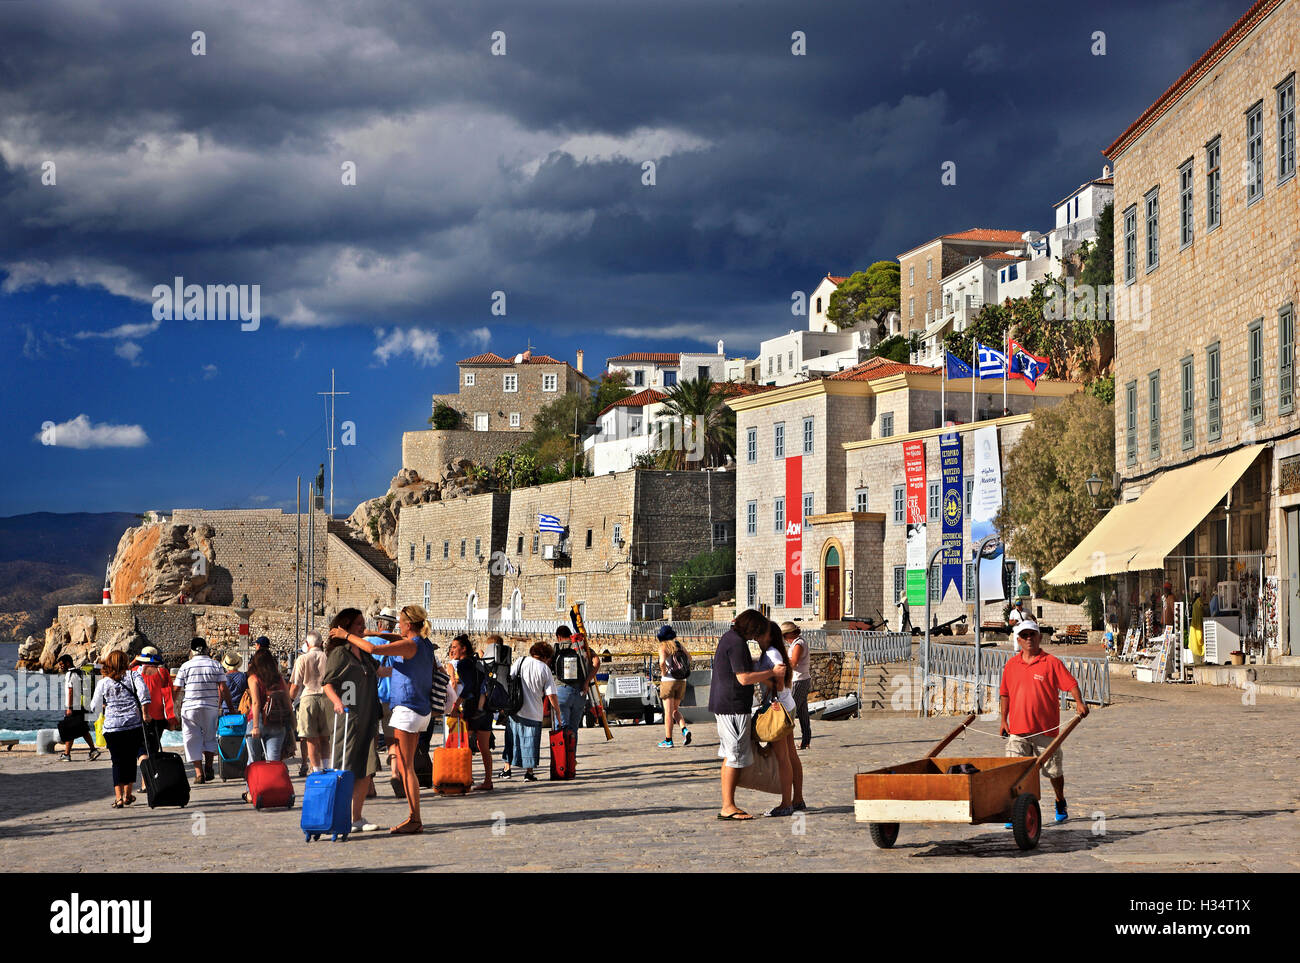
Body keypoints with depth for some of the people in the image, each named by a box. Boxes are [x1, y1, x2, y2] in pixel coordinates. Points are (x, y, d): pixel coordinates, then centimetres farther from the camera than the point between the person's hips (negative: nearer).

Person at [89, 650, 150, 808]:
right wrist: (144, 712, -14)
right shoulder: (133, 676, 4)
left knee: (118, 761, 3)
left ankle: (118, 797, -9)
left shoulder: (103, 683, 7)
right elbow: (143, 690, -14)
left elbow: (95, 709, 15)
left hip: (112, 727, 0)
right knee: (131, 759, 13)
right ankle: (127, 795, 18)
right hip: (134, 725, 0)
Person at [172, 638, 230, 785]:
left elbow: (176, 690, -1)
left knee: (193, 740, 4)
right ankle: (209, 768, 15)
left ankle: (199, 773, -1)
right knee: (209, 738, 19)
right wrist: (230, 707, 4)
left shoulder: (186, 666, -2)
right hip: (211, 708, 2)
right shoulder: (215, 665, 2)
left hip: (190, 708, -2)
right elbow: (223, 688, -3)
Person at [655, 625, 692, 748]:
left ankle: (668, 740, 1)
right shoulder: (678, 645, 11)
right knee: (675, 710, 17)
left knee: (668, 712, 0)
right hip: (682, 681, 5)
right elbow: (689, 659, 22)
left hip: (669, 680, -5)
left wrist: (663, 673, -9)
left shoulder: (663, 647, -8)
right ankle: (684, 730, -6)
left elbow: (662, 661, -25)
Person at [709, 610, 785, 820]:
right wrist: (772, 673, -13)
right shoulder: (737, 643, -17)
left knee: (729, 755, 13)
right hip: (733, 706, -11)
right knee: (736, 756, -7)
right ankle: (728, 807, -6)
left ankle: (726, 805, 15)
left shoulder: (729, 637, 15)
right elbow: (744, 678, -22)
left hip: (723, 705, 11)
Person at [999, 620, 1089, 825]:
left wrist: (1079, 702, -24)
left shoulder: (1052, 662, -1)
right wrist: (1004, 720, 9)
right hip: (1018, 730, 2)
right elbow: (1005, 694, 16)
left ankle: (1060, 804, 36)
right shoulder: (1011, 664, 9)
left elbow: (1071, 684, -6)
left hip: (1046, 729, -2)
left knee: (1053, 770, 11)